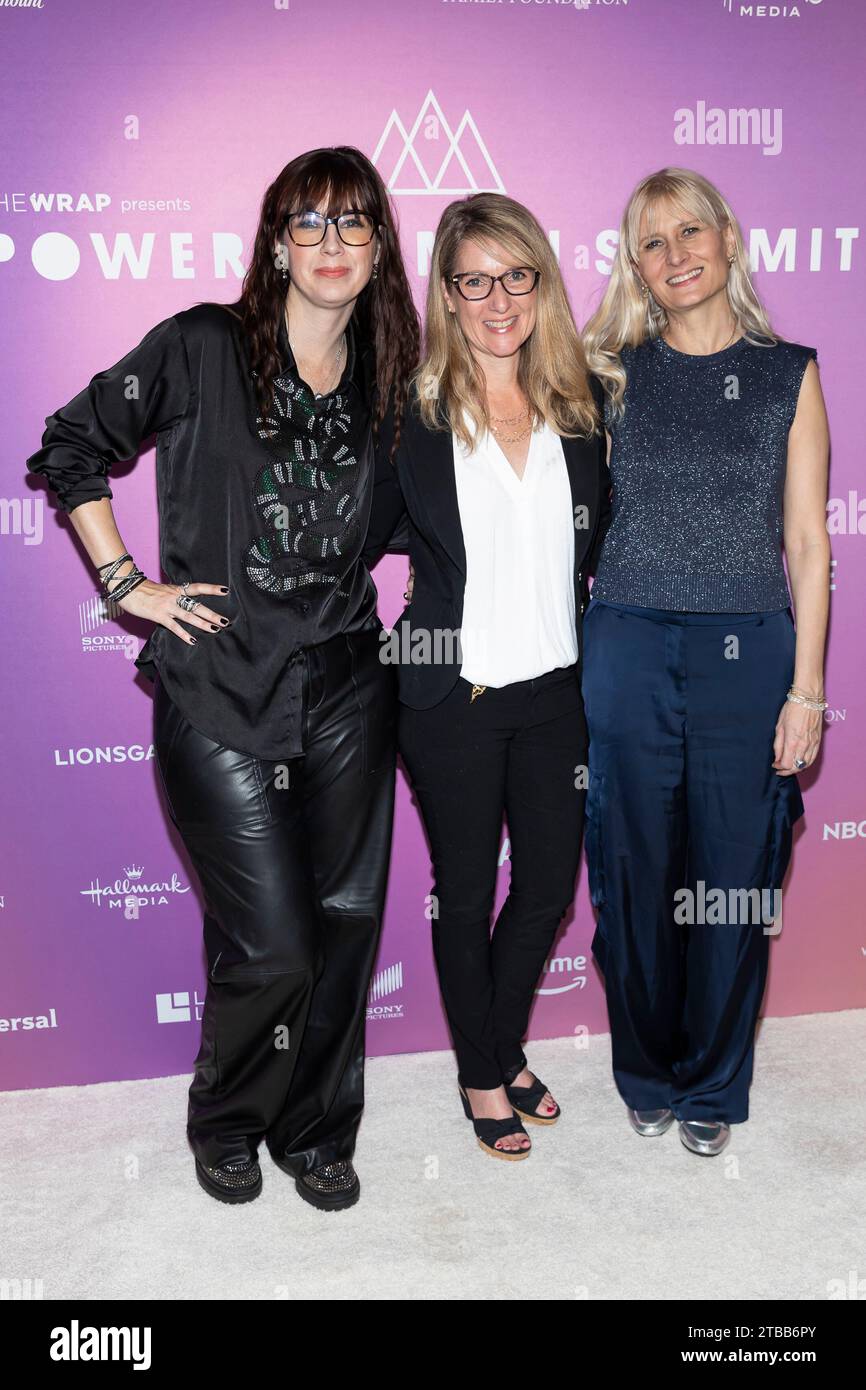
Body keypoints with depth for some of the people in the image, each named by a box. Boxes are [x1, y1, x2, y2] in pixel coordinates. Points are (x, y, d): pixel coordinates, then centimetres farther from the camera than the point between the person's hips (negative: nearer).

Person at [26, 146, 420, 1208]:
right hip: (220, 693, -4)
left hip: (347, 690, 5)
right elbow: (69, 451, 2)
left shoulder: (385, 383, 9)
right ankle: (224, 1129, 27)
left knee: (347, 923, 8)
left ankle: (316, 1134, 31)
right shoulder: (201, 348, -4)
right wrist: (129, 584, -3)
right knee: (273, 948, -5)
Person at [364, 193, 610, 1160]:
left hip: (555, 689, 4)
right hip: (451, 697, -3)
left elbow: (599, 544, 11)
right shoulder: (411, 412, -6)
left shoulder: (580, 406, 3)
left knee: (549, 883, 13)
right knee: (466, 892, 11)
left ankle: (505, 1049, 38)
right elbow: (357, 542, 0)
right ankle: (481, 1077, 32)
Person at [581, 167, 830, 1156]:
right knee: (636, 874, 8)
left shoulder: (788, 374, 6)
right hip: (627, 648, 1)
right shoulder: (612, 372, 8)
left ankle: (713, 1086, 27)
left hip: (747, 652, -1)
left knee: (734, 878, 5)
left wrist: (806, 687, -3)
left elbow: (806, 541, 3)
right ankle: (648, 1075, 30)